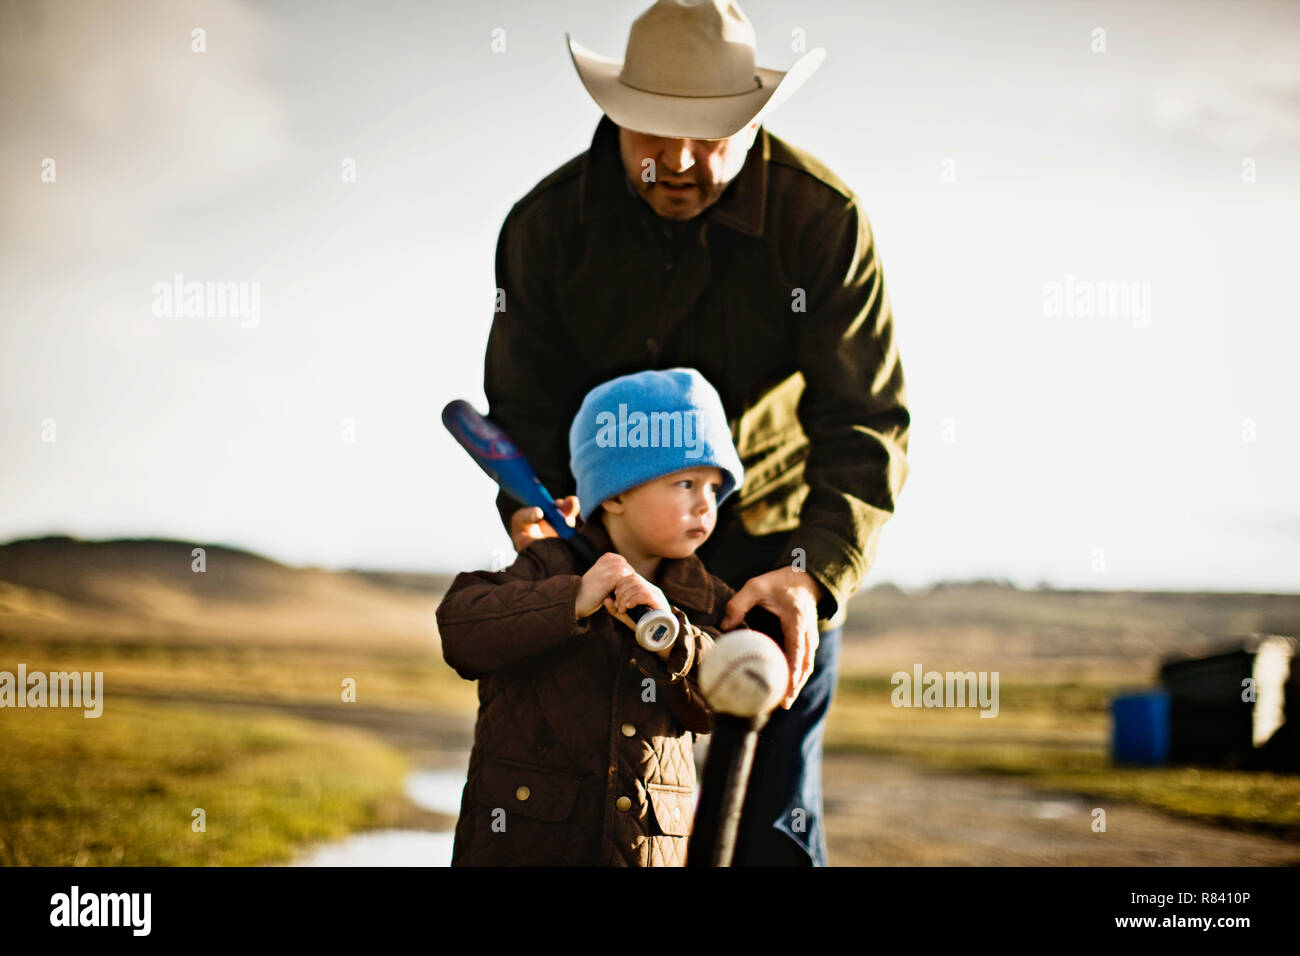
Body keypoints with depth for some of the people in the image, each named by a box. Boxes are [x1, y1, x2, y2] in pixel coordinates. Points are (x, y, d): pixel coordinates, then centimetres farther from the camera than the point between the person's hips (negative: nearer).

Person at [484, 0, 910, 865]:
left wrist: (818, 572, -36)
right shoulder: (548, 224, -11)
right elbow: (524, 406, -4)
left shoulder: (824, 219, -18)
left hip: (774, 542, -2)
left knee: (770, 825, -2)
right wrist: (529, 506, -27)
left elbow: (866, 422, -20)